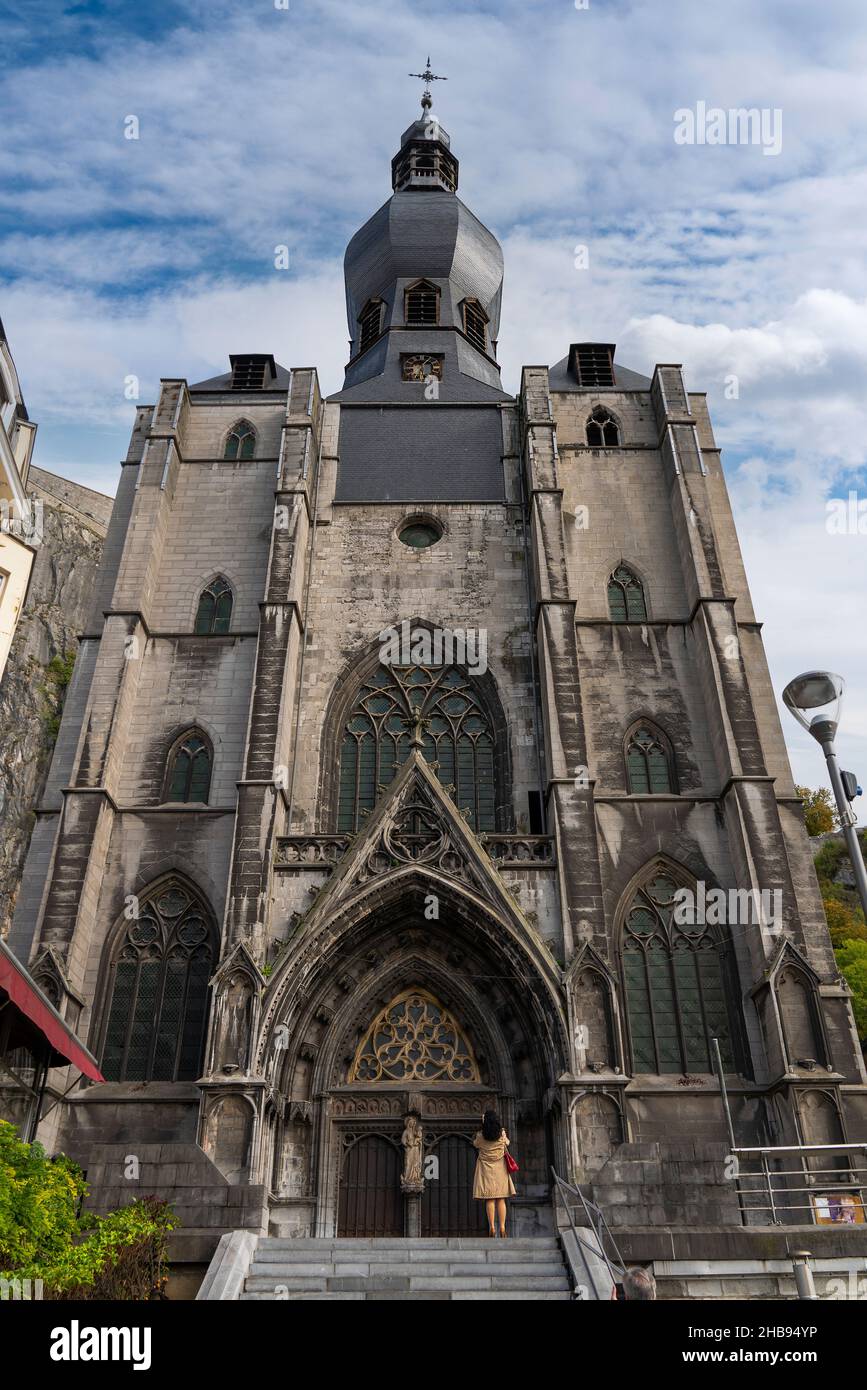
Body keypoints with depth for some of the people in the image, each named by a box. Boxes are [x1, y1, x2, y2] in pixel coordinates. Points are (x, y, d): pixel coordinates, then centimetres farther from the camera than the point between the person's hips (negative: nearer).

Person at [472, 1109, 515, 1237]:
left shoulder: (481, 1136, -8)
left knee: (489, 1199, 0)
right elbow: (507, 1143, 18)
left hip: (486, 1168, -1)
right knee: (501, 1199, 4)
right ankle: (502, 1227, -2)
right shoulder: (502, 1134, -4)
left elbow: (475, 1144, 13)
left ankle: (492, 1227, -7)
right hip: (499, 1169, 1)